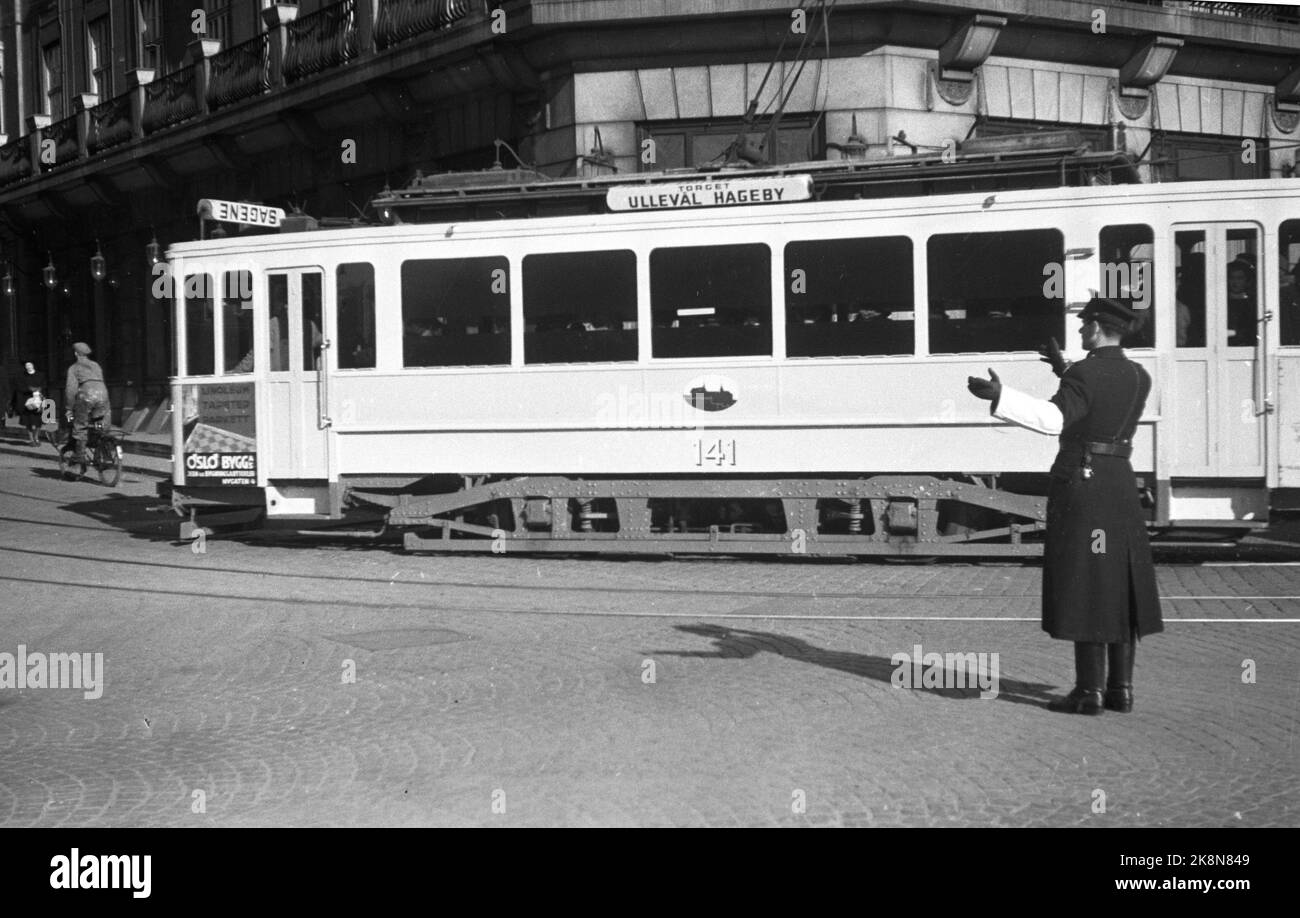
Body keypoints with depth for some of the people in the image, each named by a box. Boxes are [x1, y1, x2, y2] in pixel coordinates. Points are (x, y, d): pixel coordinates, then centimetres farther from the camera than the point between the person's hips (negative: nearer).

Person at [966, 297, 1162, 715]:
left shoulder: (1084, 374, -13)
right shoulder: (1140, 378, 10)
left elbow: (1054, 418, -29)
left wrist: (999, 394, -35)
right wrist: (1065, 370, 33)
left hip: (1079, 482, -7)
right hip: (1120, 485, 7)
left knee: (1084, 588, -4)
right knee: (1118, 588, 11)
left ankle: (1090, 691, -3)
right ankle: (1121, 688, 12)